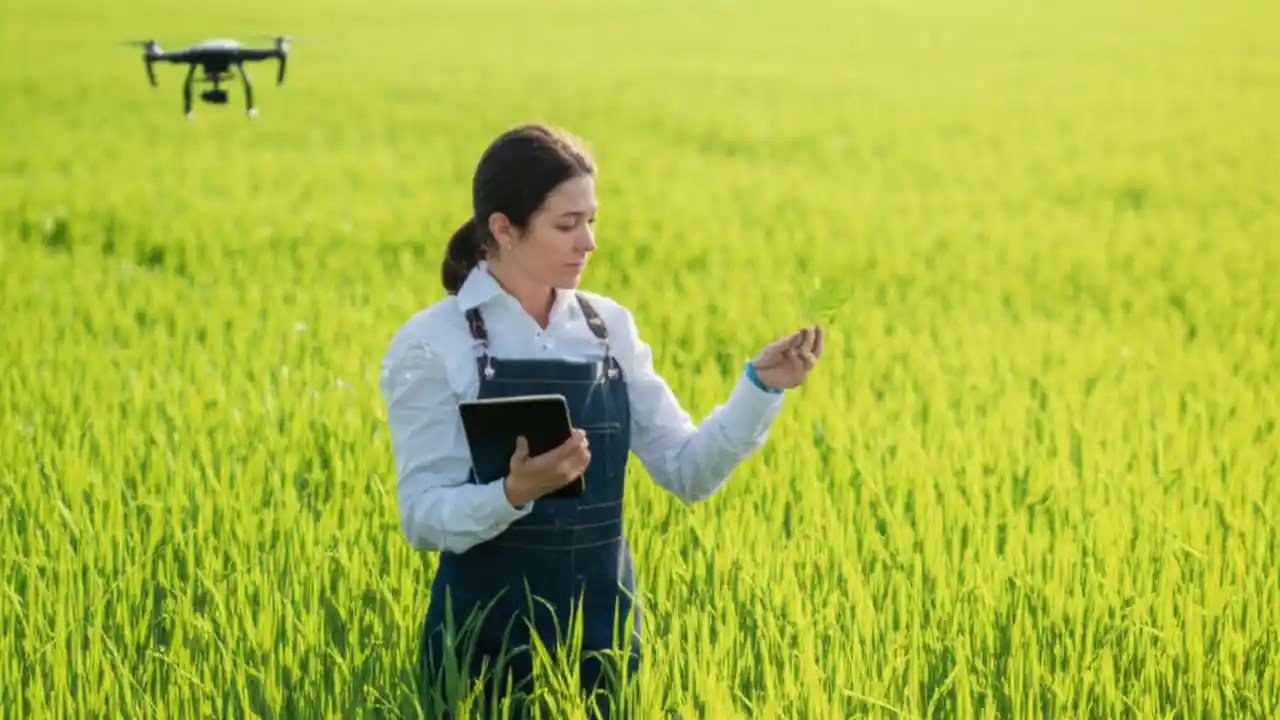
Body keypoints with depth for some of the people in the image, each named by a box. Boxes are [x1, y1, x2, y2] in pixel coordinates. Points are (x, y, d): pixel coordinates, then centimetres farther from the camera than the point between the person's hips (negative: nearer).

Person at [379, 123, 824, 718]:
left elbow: (689, 472, 4)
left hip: (603, 635, 4)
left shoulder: (610, 328, 5)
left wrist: (759, 387, -10)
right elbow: (423, 518, -13)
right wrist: (514, 493, -30)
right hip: (487, 646, -4)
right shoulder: (432, 344, -8)